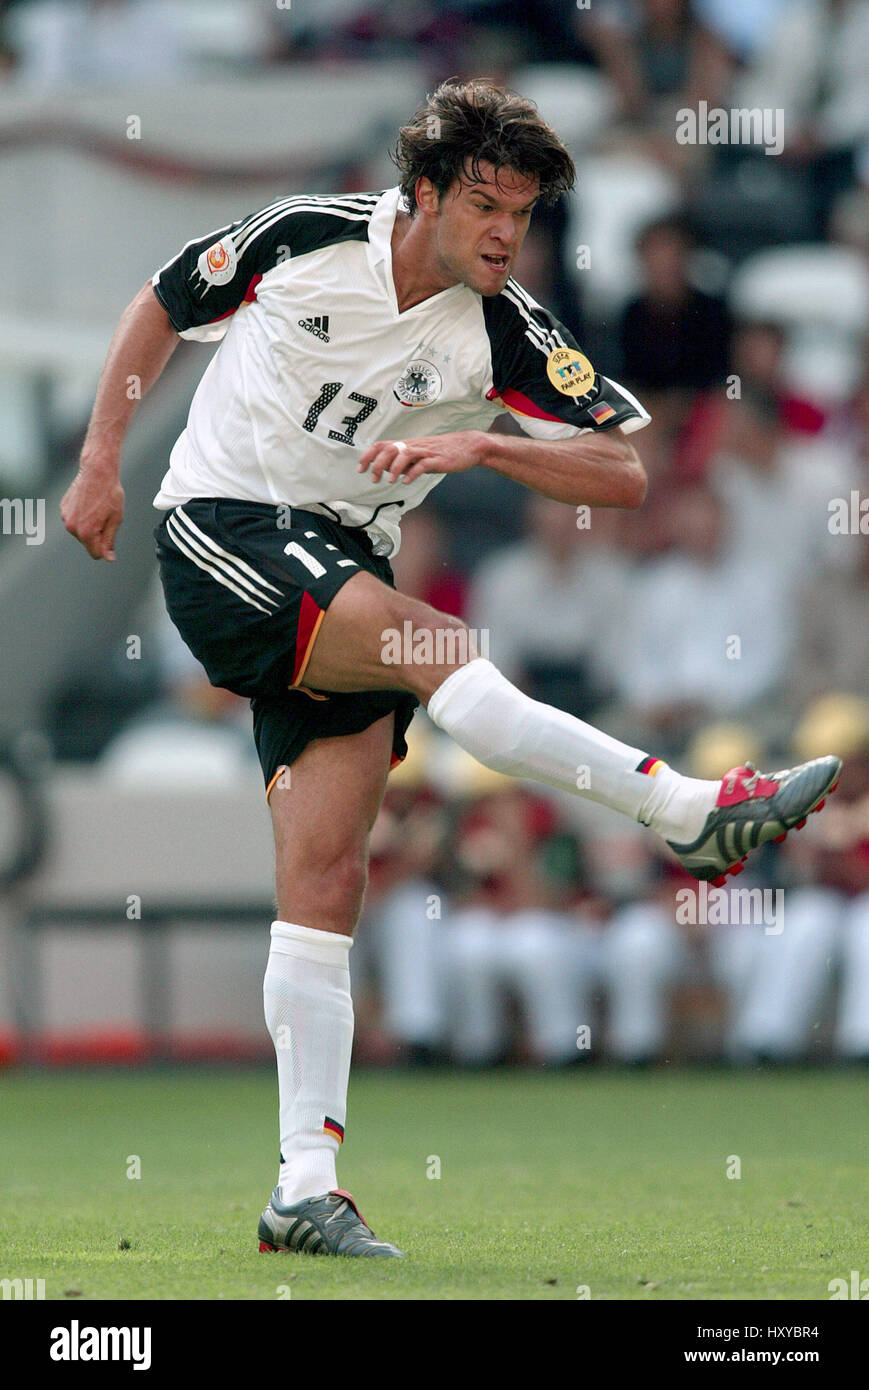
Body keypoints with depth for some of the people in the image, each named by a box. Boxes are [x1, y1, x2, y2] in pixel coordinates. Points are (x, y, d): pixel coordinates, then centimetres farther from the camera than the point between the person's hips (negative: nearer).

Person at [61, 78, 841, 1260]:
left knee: (326, 882, -7)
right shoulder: (303, 239, -7)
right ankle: (694, 812, -31)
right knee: (438, 650, -29)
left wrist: (479, 446, -25)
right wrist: (101, 464, 5)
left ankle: (305, 1190, -9)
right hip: (222, 533, -3)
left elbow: (624, 473, -11)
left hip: (344, 574, 3)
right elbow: (162, 308, 9)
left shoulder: (504, 337, -4)